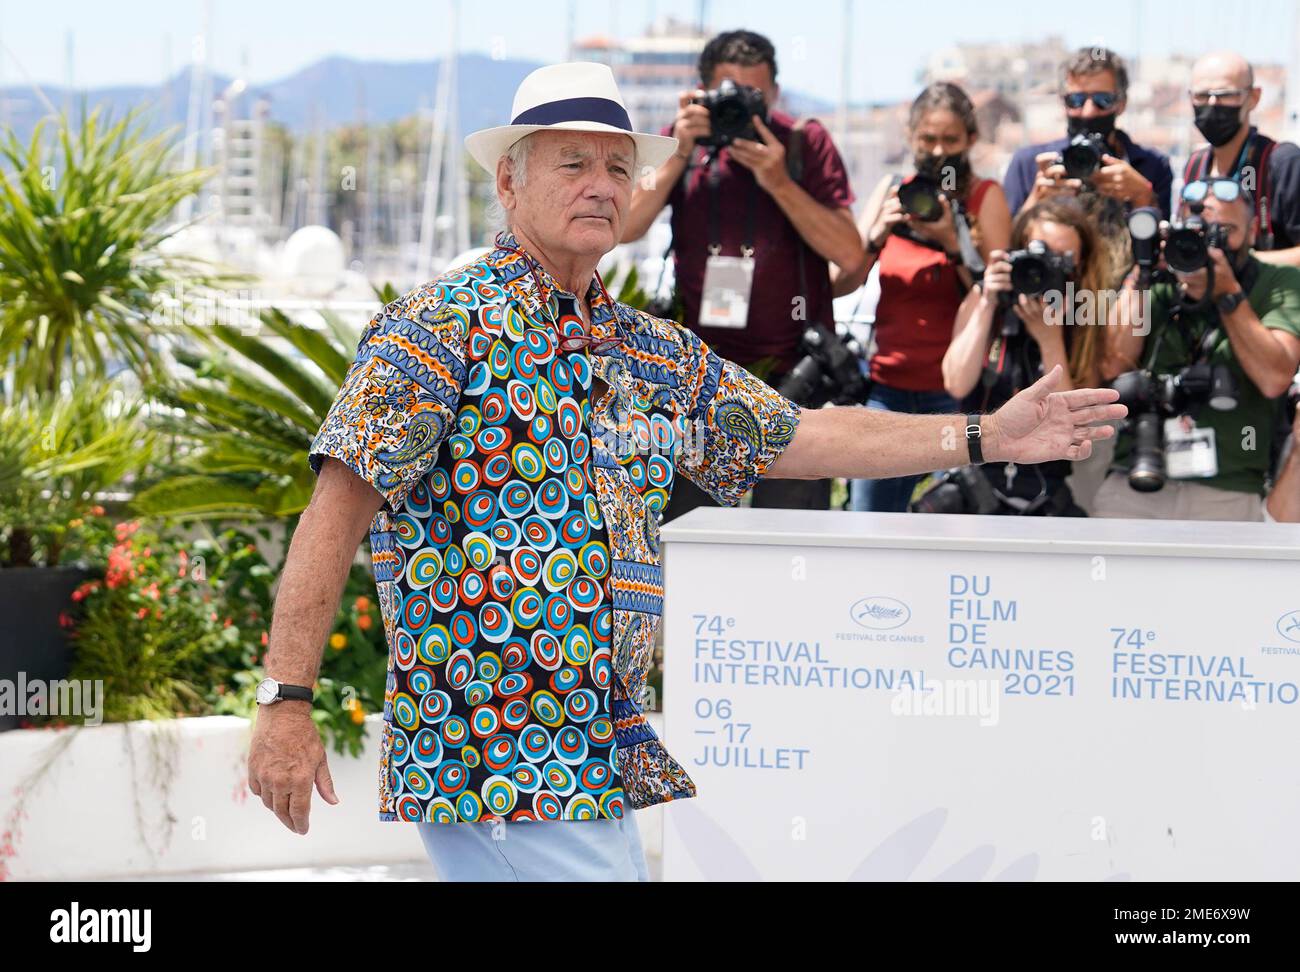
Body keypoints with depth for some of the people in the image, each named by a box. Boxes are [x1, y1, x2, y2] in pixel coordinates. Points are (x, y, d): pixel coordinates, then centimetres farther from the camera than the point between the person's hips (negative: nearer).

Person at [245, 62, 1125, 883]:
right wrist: (286, 702, -20)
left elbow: (800, 437, 23)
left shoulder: (657, 357, 15)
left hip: (598, 767, 8)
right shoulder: (441, 328, -8)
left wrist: (988, 436, 18)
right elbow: (339, 506, -13)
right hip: (491, 768, -8)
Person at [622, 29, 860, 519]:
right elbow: (624, 229, -7)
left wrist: (779, 181, -18)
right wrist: (681, 155, -15)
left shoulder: (805, 142, -2)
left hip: (789, 372, -2)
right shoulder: (684, 140, 4)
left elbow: (849, 253, -10)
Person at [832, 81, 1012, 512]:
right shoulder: (892, 191, 9)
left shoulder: (984, 197, -1)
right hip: (887, 385, 4)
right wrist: (878, 234, -13)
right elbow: (841, 285, 2)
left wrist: (951, 241, -20)